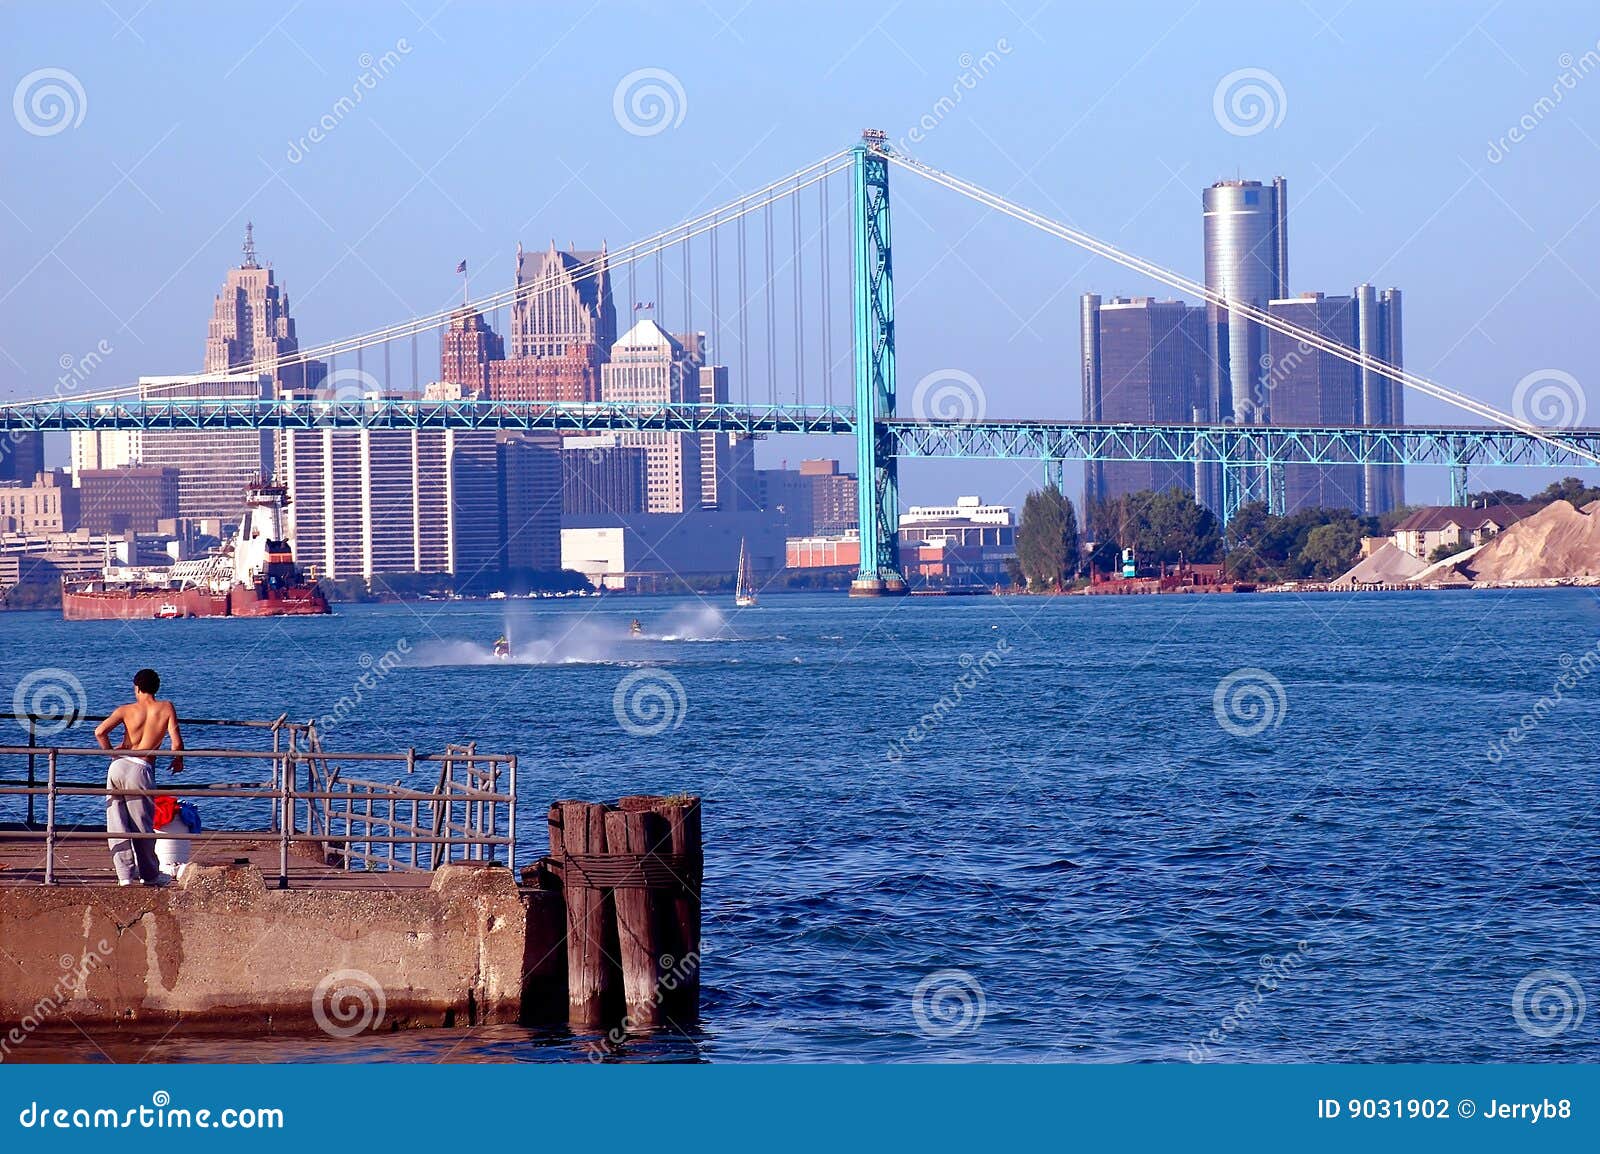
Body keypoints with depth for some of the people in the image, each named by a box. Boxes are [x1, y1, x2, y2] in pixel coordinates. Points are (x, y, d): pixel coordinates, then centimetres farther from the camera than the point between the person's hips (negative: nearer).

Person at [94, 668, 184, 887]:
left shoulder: (126, 710, 6)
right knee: (142, 827, 9)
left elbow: (100, 731, -6)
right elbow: (177, 744, -3)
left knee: (117, 825, 7)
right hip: (140, 771, -2)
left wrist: (111, 752, 10)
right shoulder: (166, 708, 4)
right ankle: (149, 875, 21)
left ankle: (125, 873, 5)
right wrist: (178, 761, 17)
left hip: (119, 766, 2)